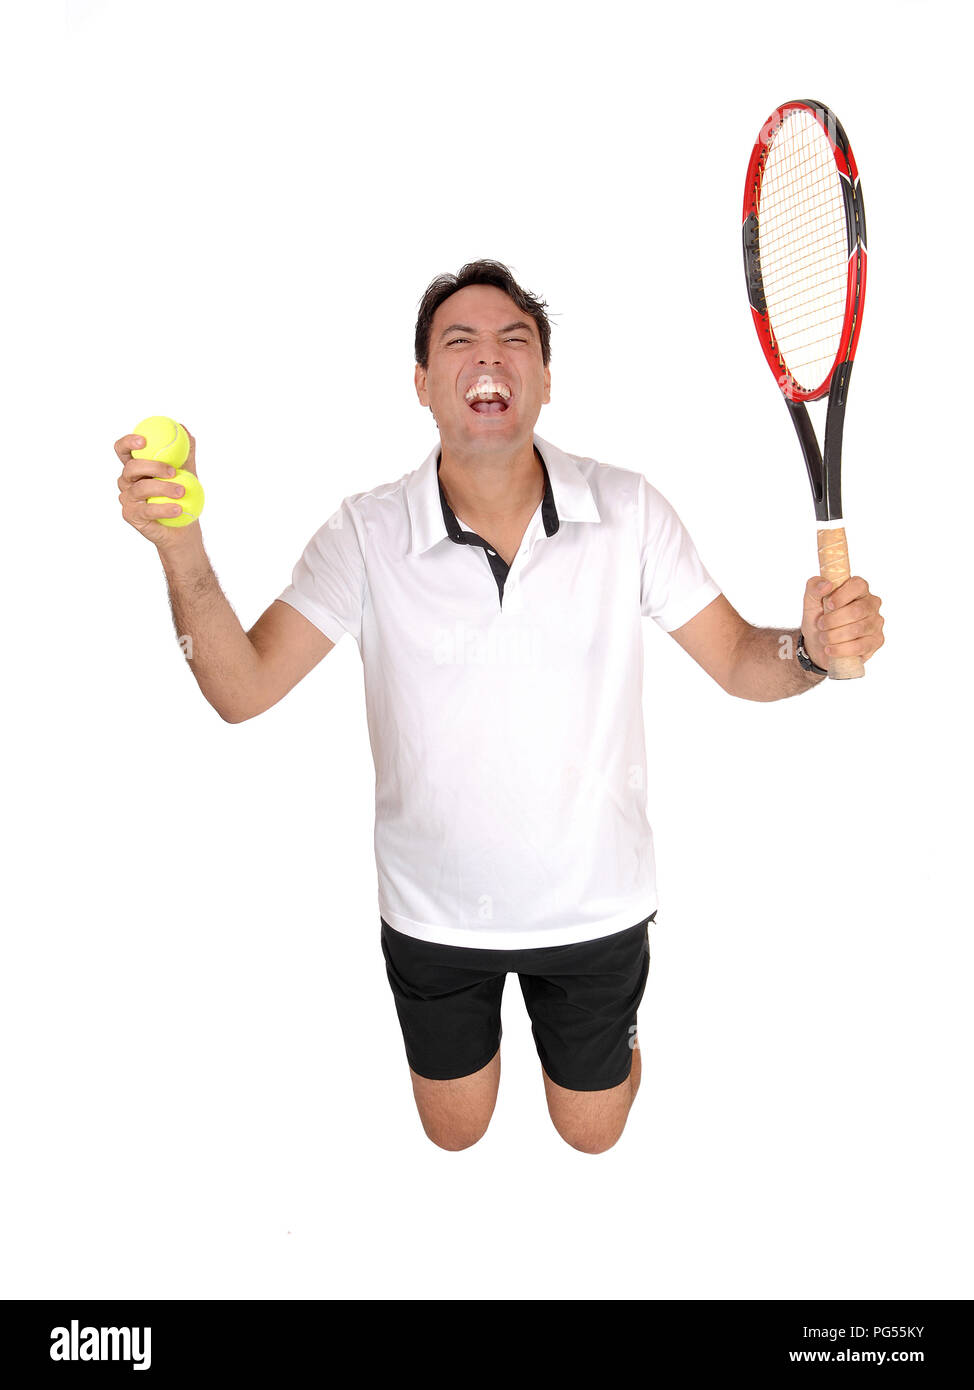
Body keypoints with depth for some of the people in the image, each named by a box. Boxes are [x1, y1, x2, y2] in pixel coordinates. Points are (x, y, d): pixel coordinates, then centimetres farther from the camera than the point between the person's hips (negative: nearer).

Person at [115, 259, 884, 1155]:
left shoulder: (629, 509, -15)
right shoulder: (367, 533, -16)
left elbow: (738, 660, -9)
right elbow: (243, 690, -20)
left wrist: (812, 647, -31)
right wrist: (181, 547, -35)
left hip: (595, 904, 0)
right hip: (434, 913, 0)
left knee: (592, 1132, 25)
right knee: (455, 1132, 26)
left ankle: (609, 1023, 58)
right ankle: (479, 1020, 58)